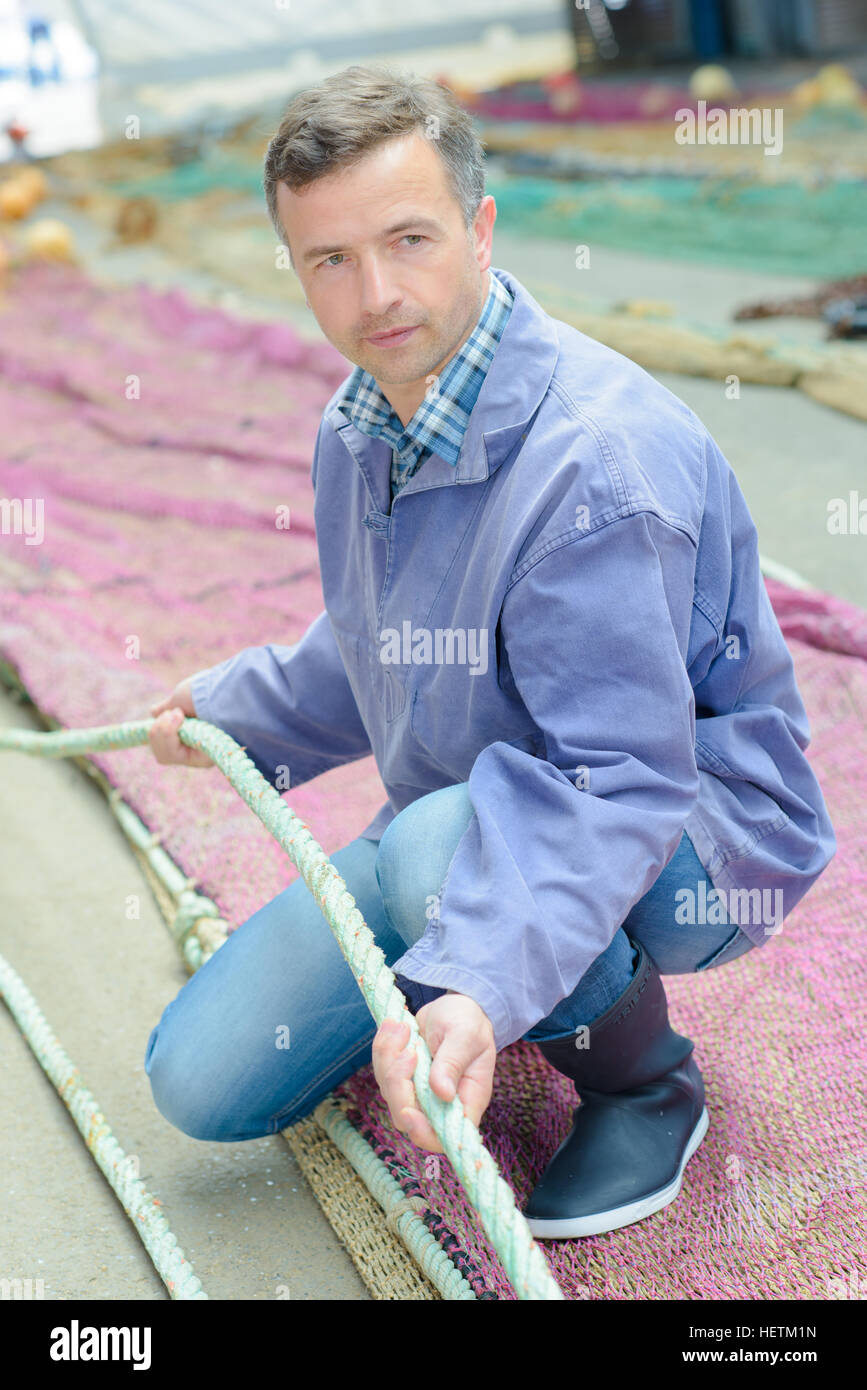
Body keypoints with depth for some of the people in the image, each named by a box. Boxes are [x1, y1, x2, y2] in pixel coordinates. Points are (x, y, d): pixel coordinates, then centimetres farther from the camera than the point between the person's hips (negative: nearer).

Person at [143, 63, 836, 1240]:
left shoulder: (600, 455, -30)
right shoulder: (358, 426, 0)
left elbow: (619, 778, -36)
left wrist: (485, 986, -49)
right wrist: (238, 707, 26)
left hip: (694, 839, -7)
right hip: (456, 824, 7)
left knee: (438, 841, -42)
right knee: (200, 1080, -2)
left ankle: (649, 1086, -10)